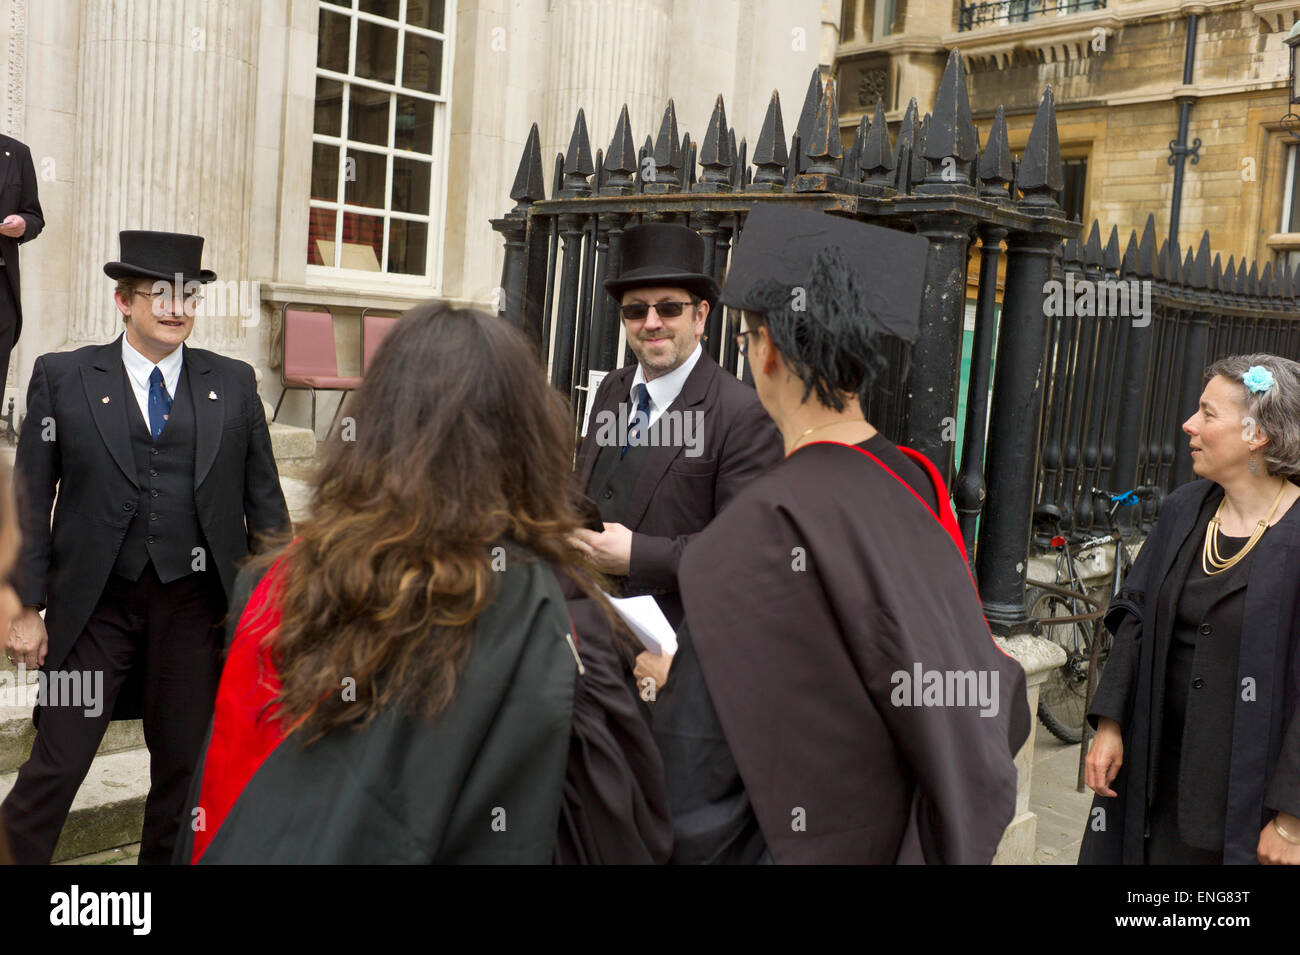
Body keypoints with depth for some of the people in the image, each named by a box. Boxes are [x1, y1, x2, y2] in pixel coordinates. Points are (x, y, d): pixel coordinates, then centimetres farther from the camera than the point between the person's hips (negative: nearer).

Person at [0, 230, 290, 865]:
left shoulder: (233, 384, 5)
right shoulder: (61, 377, 1)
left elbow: (264, 500, 8)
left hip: (197, 603, 2)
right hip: (95, 602, -1)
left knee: (185, 761, 13)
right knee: (56, 763, 3)